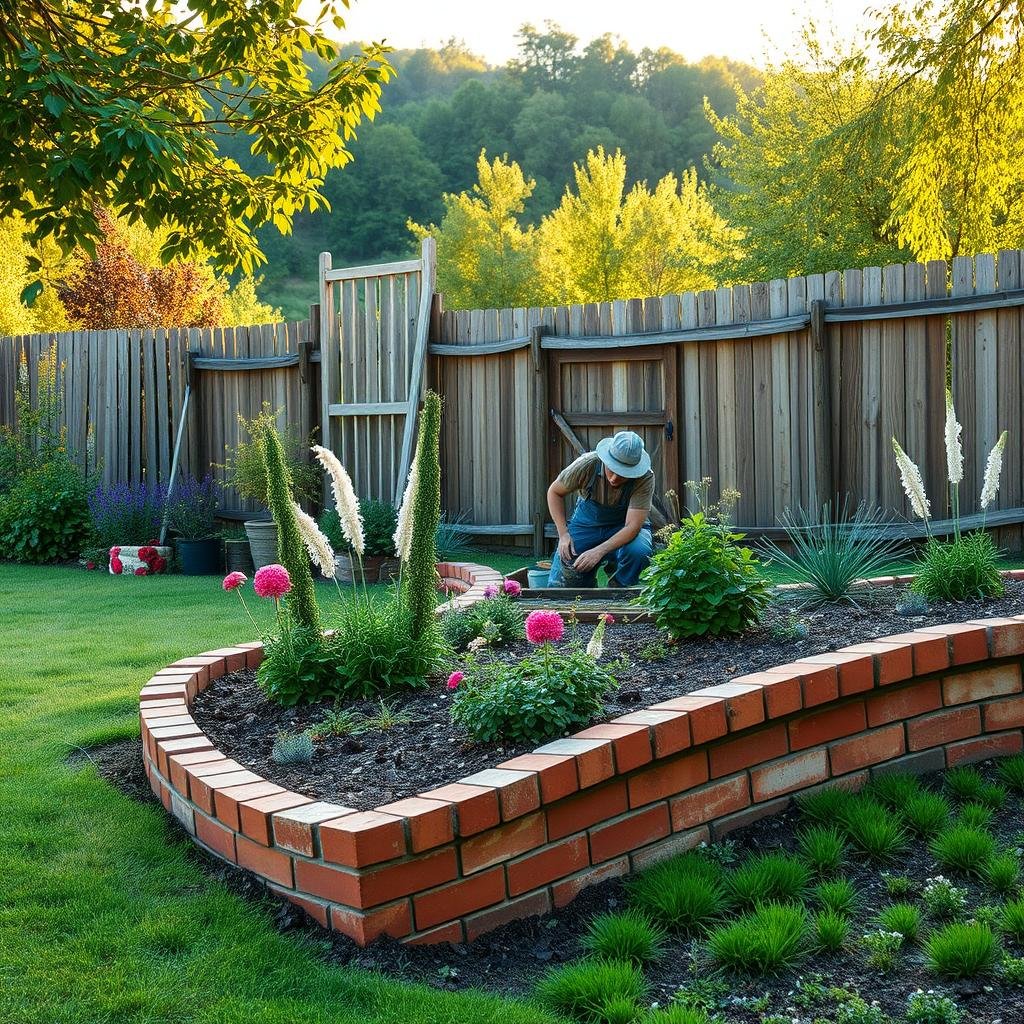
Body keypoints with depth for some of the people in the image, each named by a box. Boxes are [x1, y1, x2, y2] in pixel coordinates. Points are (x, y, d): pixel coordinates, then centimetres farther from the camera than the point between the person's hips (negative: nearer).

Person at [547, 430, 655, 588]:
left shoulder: (645, 478, -29)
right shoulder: (588, 464, -25)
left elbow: (632, 526, -31)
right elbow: (555, 492, -8)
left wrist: (598, 552, -42)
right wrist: (563, 534, -17)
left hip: (623, 528, -1)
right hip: (587, 523, 1)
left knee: (638, 551, -36)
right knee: (558, 586, -13)